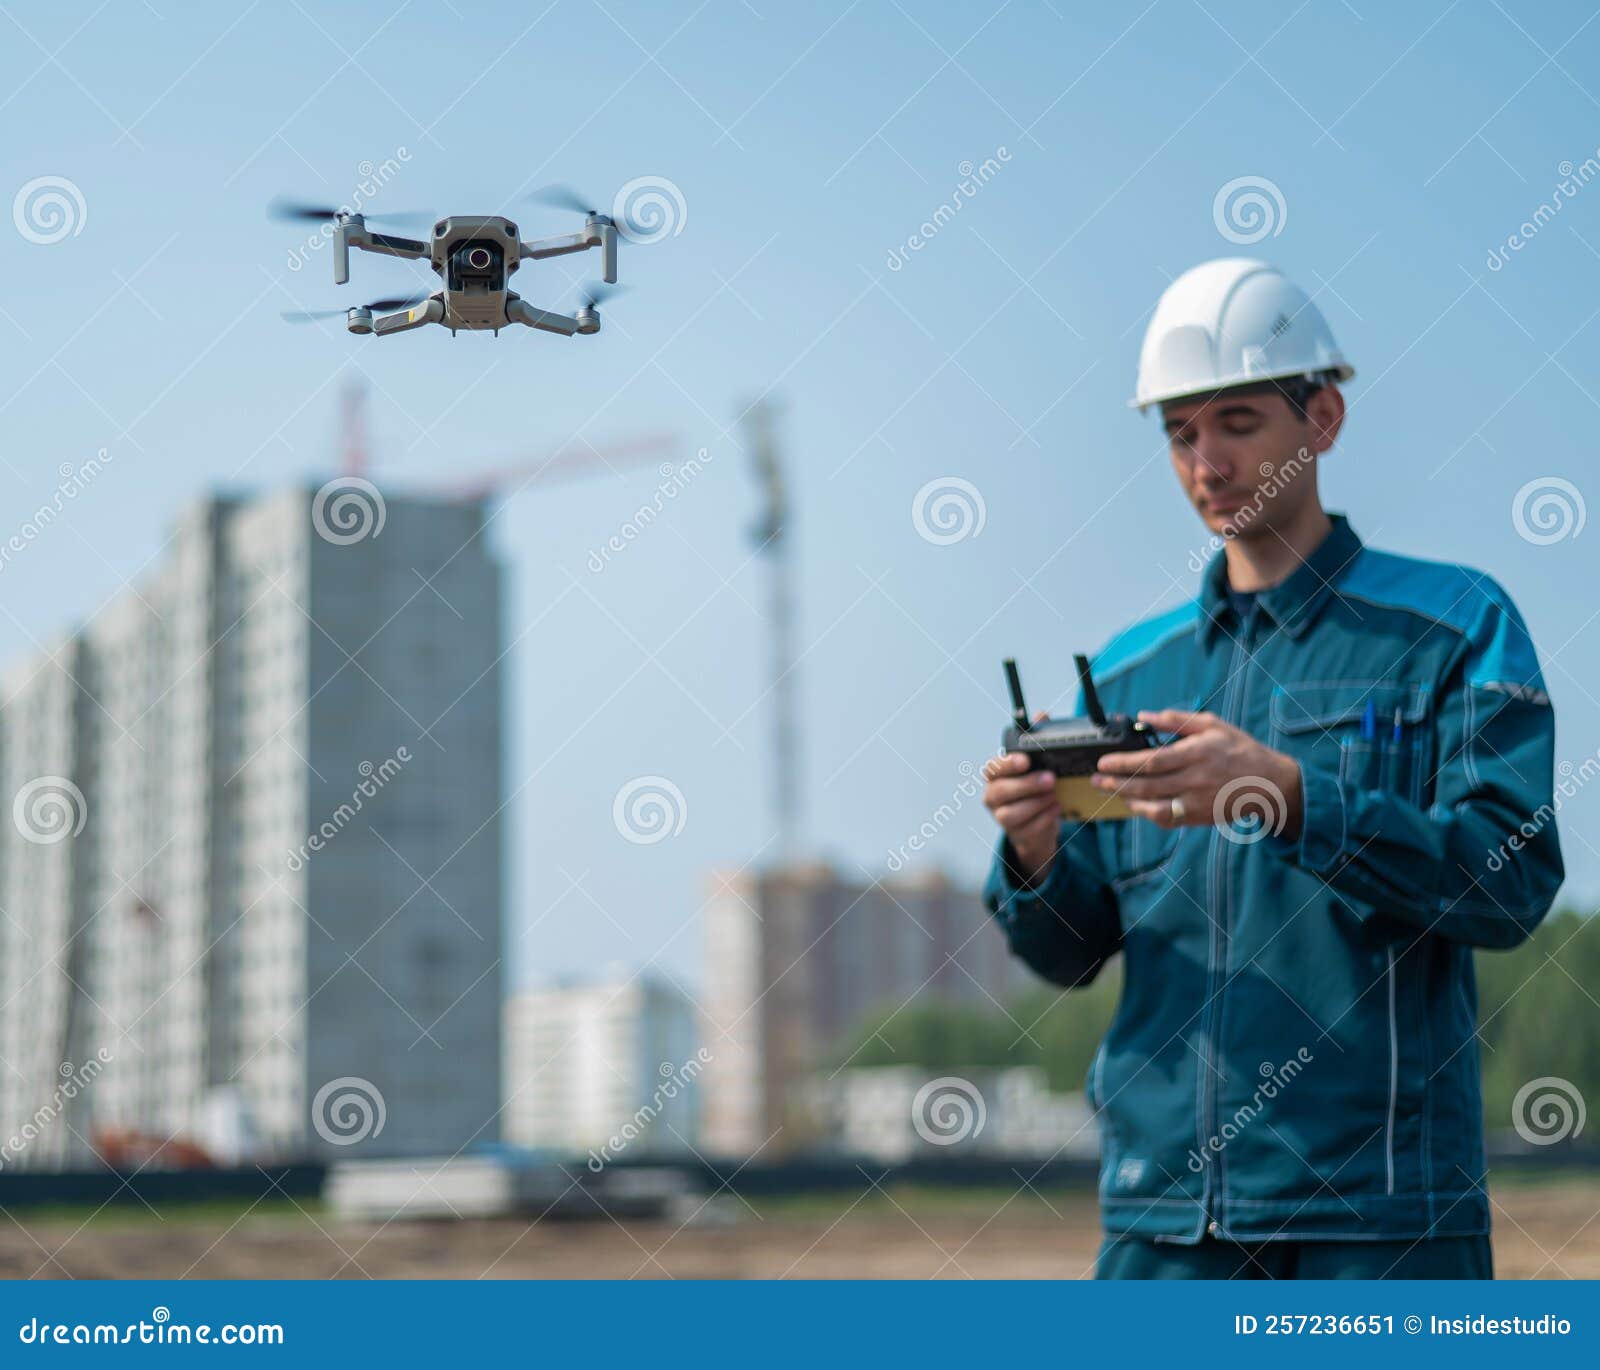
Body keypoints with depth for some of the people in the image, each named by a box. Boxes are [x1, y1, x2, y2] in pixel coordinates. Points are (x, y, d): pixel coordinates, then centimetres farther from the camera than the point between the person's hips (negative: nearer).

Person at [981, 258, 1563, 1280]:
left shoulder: (1456, 626, 3)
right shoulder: (1131, 671, 15)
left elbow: (1512, 881, -9)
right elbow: (1070, 952, 14)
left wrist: (1289, 800, -21)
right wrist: (1037, 855, -9)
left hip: (1380, 1208, -3)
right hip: (1162, 1213, 4)